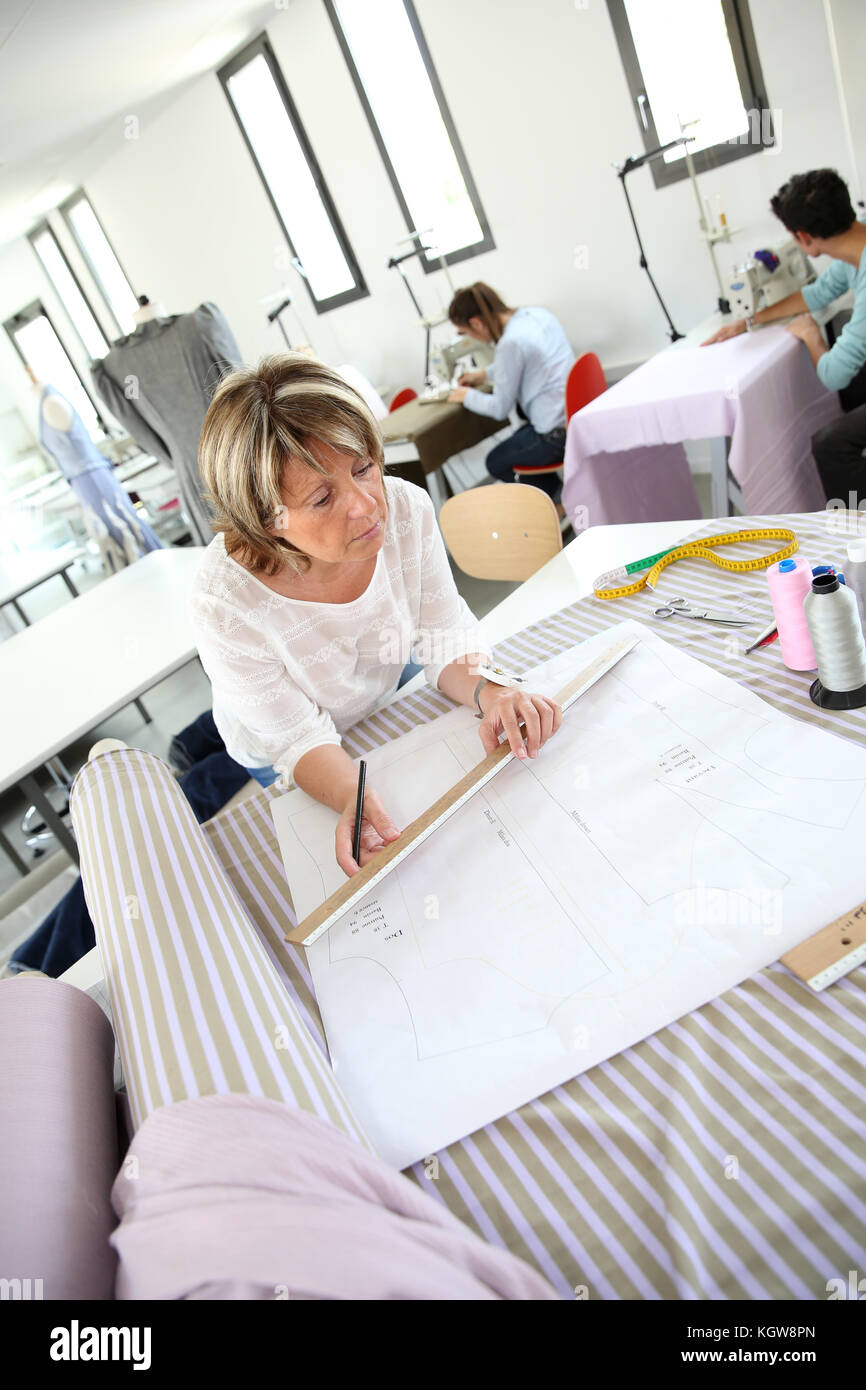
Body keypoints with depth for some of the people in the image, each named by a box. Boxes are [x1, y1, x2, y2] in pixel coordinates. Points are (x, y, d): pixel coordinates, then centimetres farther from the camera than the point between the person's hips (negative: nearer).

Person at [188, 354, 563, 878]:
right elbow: (300, 738, -28)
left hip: (387, 698, 4)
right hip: (283, 755, -3)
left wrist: (487, 691, -42)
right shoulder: (224, 604, -40)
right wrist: (354, 798, -49)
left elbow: (446, 637, -19)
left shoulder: (407, 508, -30)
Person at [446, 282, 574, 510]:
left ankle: (561, 500, 17)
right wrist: (485, 374, 22)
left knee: (495, 463, 15)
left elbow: (500, 409, -12)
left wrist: (467, 396, 5)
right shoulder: (537, 314, 3)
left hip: (557, 433, -9)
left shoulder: (511, 342, -22)